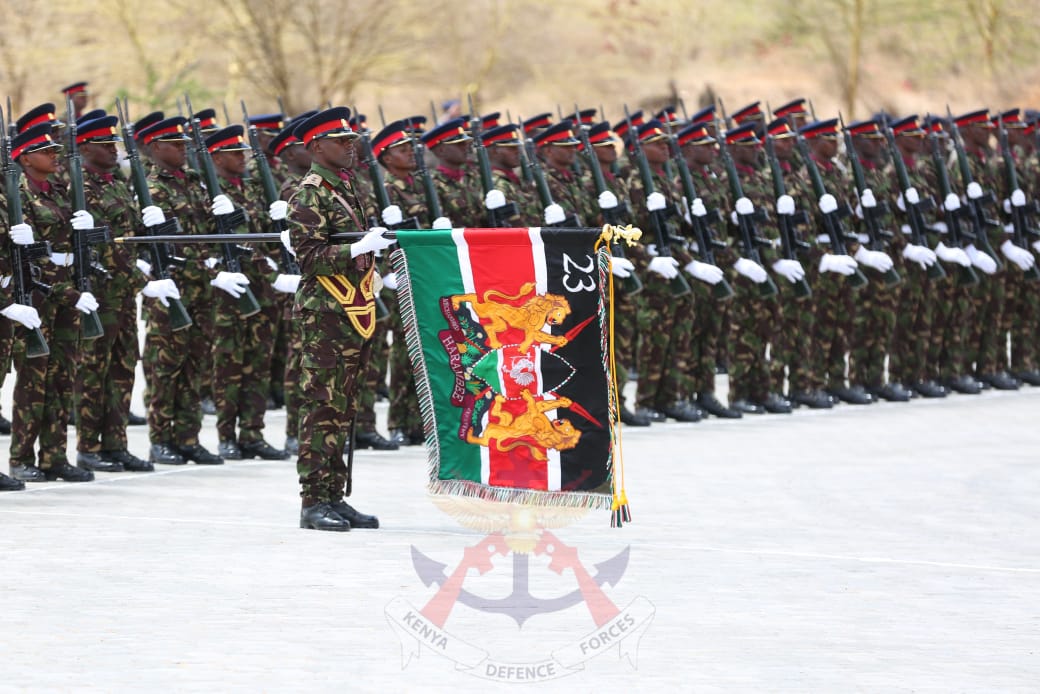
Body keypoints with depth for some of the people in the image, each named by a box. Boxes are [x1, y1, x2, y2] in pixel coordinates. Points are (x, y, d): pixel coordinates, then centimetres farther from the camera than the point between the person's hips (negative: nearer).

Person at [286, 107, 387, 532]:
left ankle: (334, 496, 13)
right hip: (324, 315, -9)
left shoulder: (345, 190, 18)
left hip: (353, 316, 9)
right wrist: (358, 249, -24)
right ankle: (314, 501, -8)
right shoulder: (310, 196, -10)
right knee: (322, 406, -9)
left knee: (343, 408, 10)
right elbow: (310, 257, -18)